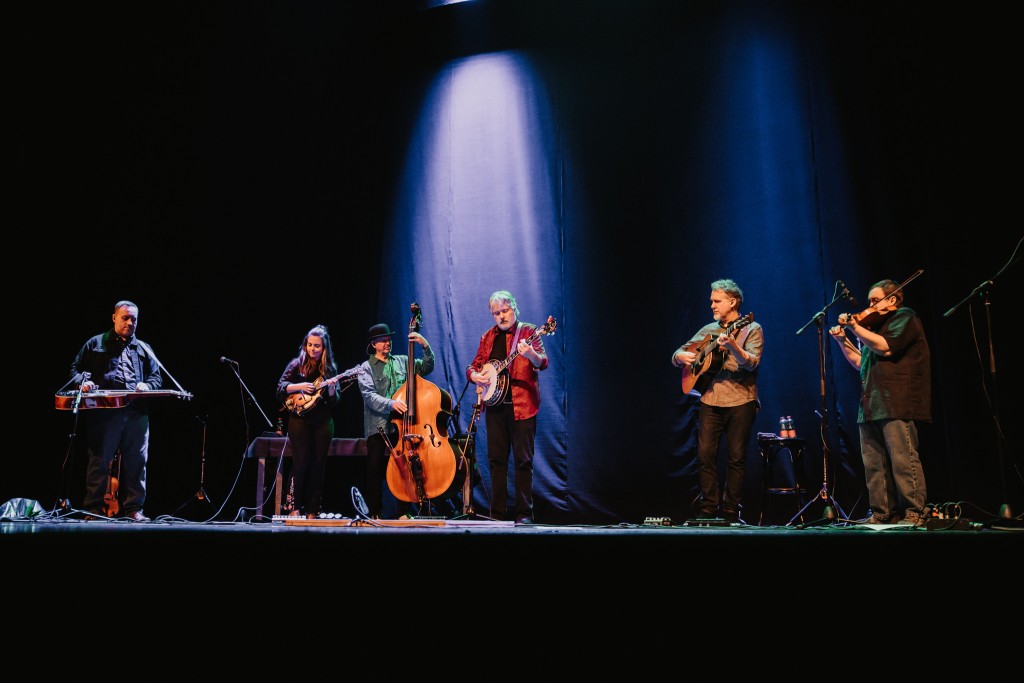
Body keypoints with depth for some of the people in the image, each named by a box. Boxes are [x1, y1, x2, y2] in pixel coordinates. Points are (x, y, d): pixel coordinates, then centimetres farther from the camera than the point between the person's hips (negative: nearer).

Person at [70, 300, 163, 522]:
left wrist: (147, 385, -4)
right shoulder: (96, 344, 15)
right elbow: (76, 368, 12)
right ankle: (94, 508, 4)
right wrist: (83, 381, -9)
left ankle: (133, 508, 7)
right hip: (104, 411, -3)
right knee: (99, 460, -3)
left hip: (137, 413, 3)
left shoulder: (144, 349, 22)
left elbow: (157, 377, 18)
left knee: (137, 462, 1)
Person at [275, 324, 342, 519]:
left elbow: (334, 401, 3)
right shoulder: (297, 364, 3)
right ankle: (295, 507, 0)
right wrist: (300, 387, -18)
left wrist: (331, 388, -17)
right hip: (300, 419, -2)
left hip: (323, 422, 2)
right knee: (301, 462, -10)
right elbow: (281, 386, -3)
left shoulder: (330, 369, 7)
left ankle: (312, 510, 7)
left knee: (318, 465, 1)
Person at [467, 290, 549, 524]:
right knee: (496, 459, 7)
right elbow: (473, 366, 21)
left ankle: (525, 512, 2)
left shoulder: (528, 332, 0)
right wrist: (475, 375, -3)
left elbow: (542, 363, -14)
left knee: (523, 459, -3)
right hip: (494, 405, 5)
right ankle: (498, 513, 13)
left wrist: (530, 354, -36)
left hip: (521, 406, -5)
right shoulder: (488, 337, 15)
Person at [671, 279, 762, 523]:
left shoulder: (751, 329, 2)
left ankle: (731, 511, 7)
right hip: (710, 400, 4)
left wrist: (732, 346, -30)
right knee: (705, 454, -2)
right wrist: (682, 356, -4)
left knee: (736, 457, -2)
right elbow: (677, 354, 20)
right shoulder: (708, 330, 16)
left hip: (740, 401, -4)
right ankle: (707, 509, 5)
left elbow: (752, 363, -14)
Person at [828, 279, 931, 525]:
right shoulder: (874, 326, 27)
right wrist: (843, 341, 20)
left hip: (896, 405, -9)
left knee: (903, 459, -10)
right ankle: (882, 513, 7)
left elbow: (885, 347, -14)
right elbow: (861, 363, 29)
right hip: (871, 407, 9)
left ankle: (914, 512, -7)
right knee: (874, 463, 5)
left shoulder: (904, 318, 2)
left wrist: (855, 327, -10)